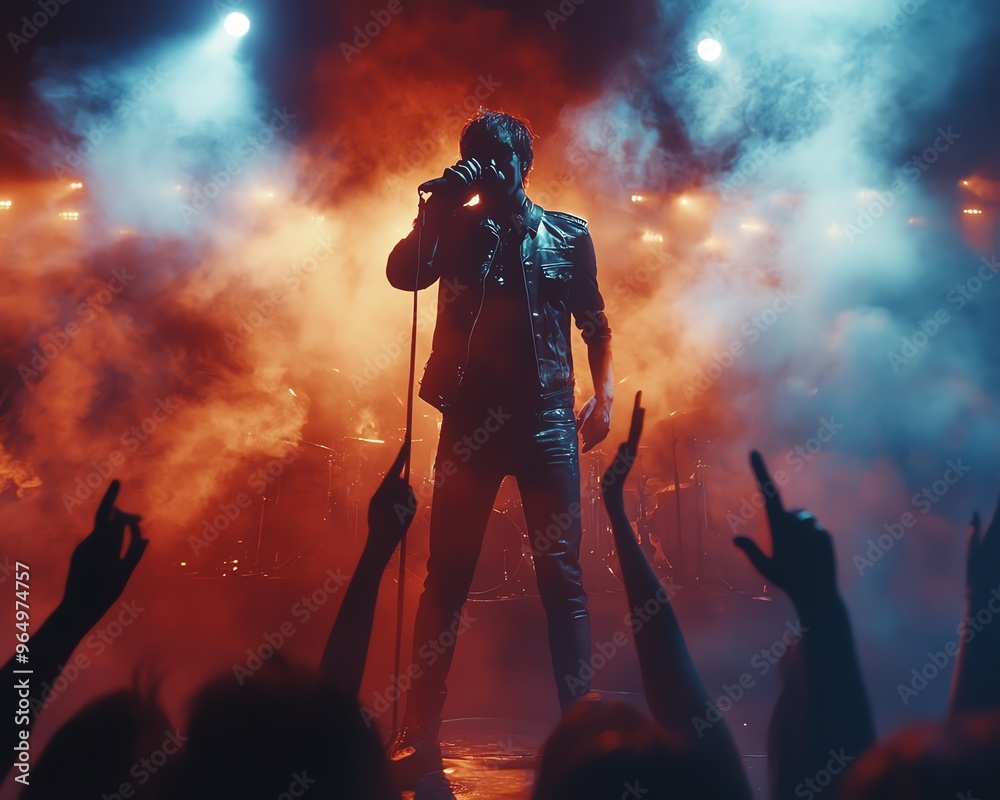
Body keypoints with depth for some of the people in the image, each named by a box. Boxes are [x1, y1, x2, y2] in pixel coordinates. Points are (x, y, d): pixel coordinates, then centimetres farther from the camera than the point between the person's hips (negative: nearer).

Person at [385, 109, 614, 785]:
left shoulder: (569, 235, 12)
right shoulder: (458, 230, 11)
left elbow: (595, 325, 14)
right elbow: (403, 274, -6)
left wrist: (603, 396, 3)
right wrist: (440, 202, -10)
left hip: (547, 419, 0)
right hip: (472, 418, 1)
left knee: (562, 573, -3)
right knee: (447, 575, 2)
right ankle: (419, 732, 11)